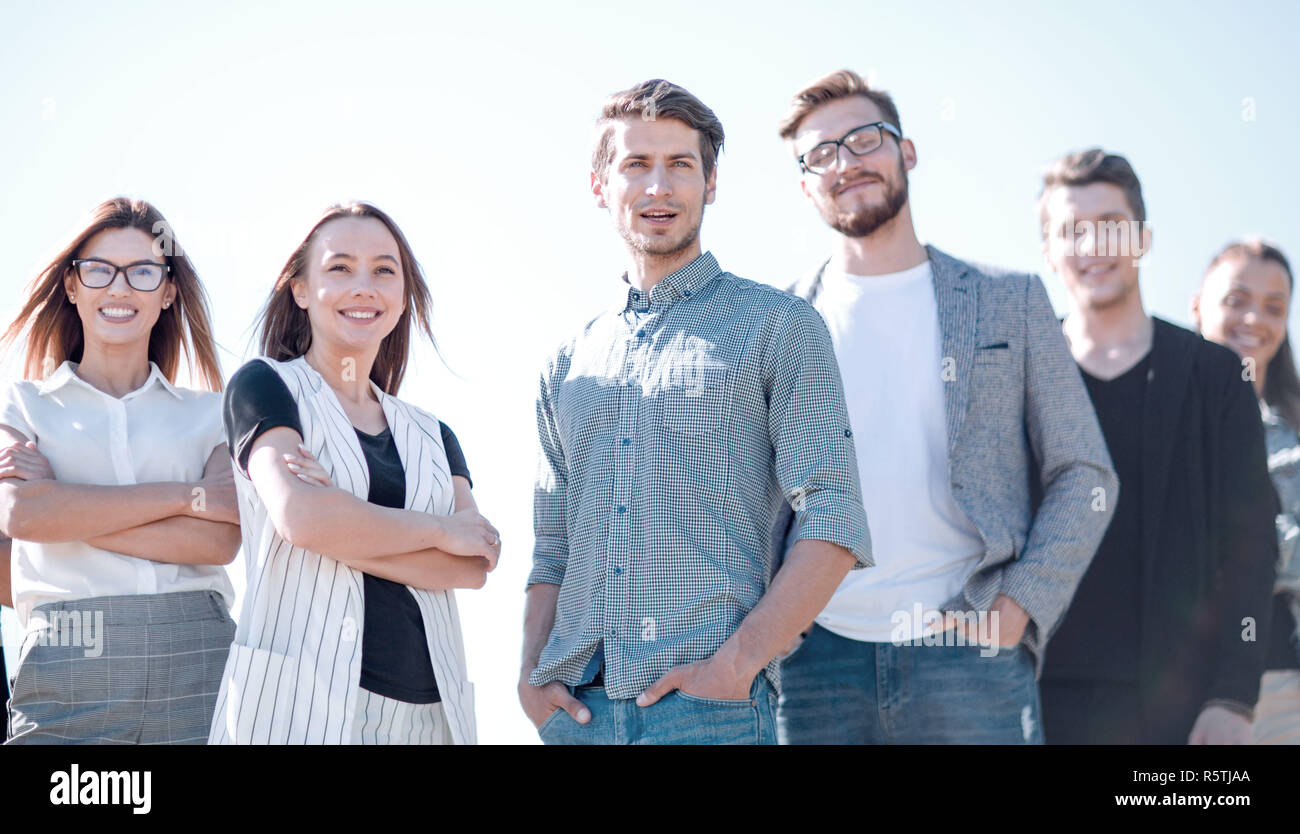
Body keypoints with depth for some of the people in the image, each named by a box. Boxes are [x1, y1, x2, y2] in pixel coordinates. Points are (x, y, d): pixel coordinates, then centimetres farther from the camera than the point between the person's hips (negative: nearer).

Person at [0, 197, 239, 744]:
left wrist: (66, 508, -7)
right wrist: (186, 494, -6)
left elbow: (220, 539, -3)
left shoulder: (209, 413, 14)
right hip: (67, 673, -1)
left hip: (200, 665, 1)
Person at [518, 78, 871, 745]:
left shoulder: (778, 327, 3)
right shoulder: (568, 363, 17)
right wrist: (533, 672, 1)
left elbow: (834, 529, -5)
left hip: (708, 698, -4)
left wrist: (738, 661, -15)